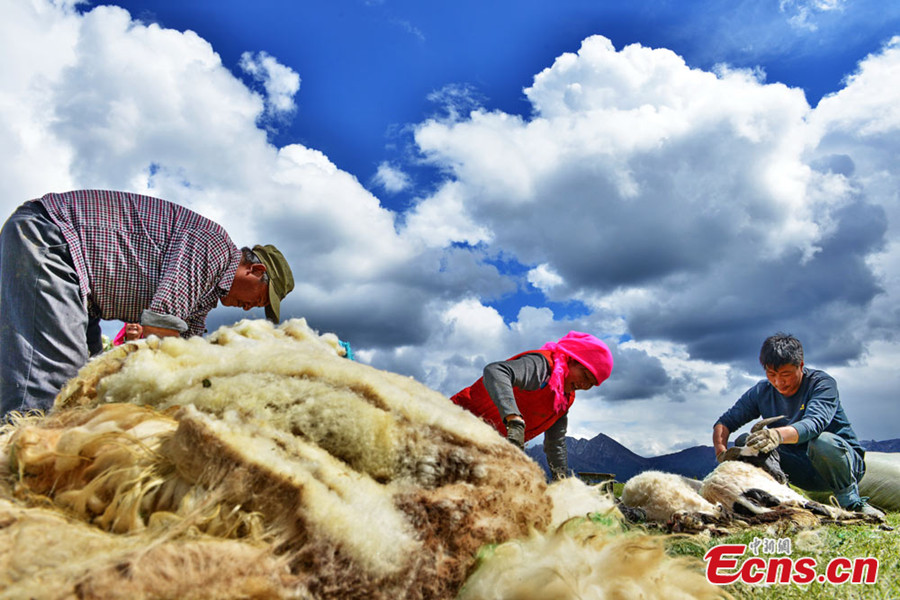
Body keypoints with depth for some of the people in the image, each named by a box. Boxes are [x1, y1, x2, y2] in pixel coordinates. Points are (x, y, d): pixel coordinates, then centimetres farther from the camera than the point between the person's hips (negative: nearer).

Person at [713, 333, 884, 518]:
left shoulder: (822, 383, -16)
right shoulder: (761, 392, -3)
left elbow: (814, 423, -36)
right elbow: (725, 422, -4)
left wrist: (778, 435, -57)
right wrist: (722, 451, -26)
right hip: (802, 471, 4)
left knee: (822, 441, -37)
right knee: (744, 442, -17)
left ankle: (851, 501, -13)